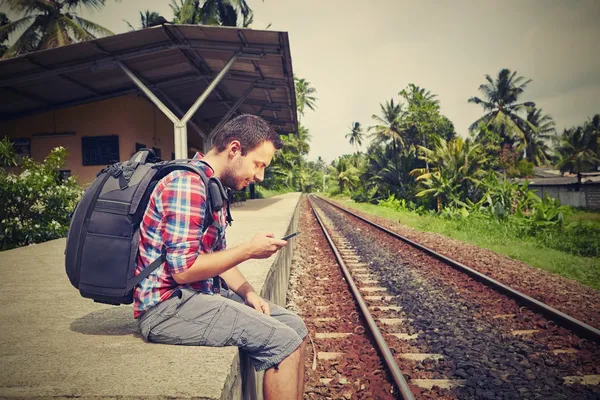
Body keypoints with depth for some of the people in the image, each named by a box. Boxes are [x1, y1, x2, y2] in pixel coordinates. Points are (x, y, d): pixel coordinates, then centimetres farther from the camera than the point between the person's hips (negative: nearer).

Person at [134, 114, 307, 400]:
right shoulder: (187, 183, -19)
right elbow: (183, 269, -23)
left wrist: (249, 293, 1)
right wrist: (249, 250, -15)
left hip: (202, 292, 10)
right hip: (167, 307, -9)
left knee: (296, 327, 4)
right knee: (283, 342, -19)